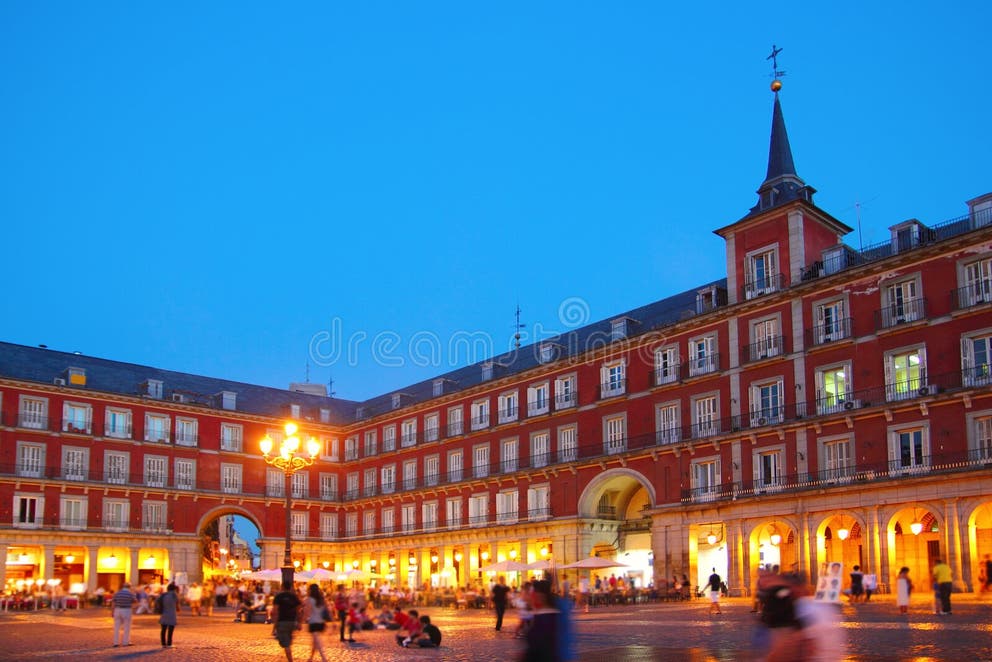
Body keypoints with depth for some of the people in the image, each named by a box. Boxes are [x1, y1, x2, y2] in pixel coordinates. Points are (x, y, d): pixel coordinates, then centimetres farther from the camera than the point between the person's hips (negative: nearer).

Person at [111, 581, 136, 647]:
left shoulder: (117, 593, 1)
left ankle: (116, 642, 6)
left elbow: (113, 603, 1)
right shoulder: (130, 594, -8)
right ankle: (125, 642, 10)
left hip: (118, 610, 3)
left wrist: (113, 612, 9)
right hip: (127, 611, -3)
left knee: (117, 627, 7)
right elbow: (135, 601, 6)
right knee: (126, 627, 7)